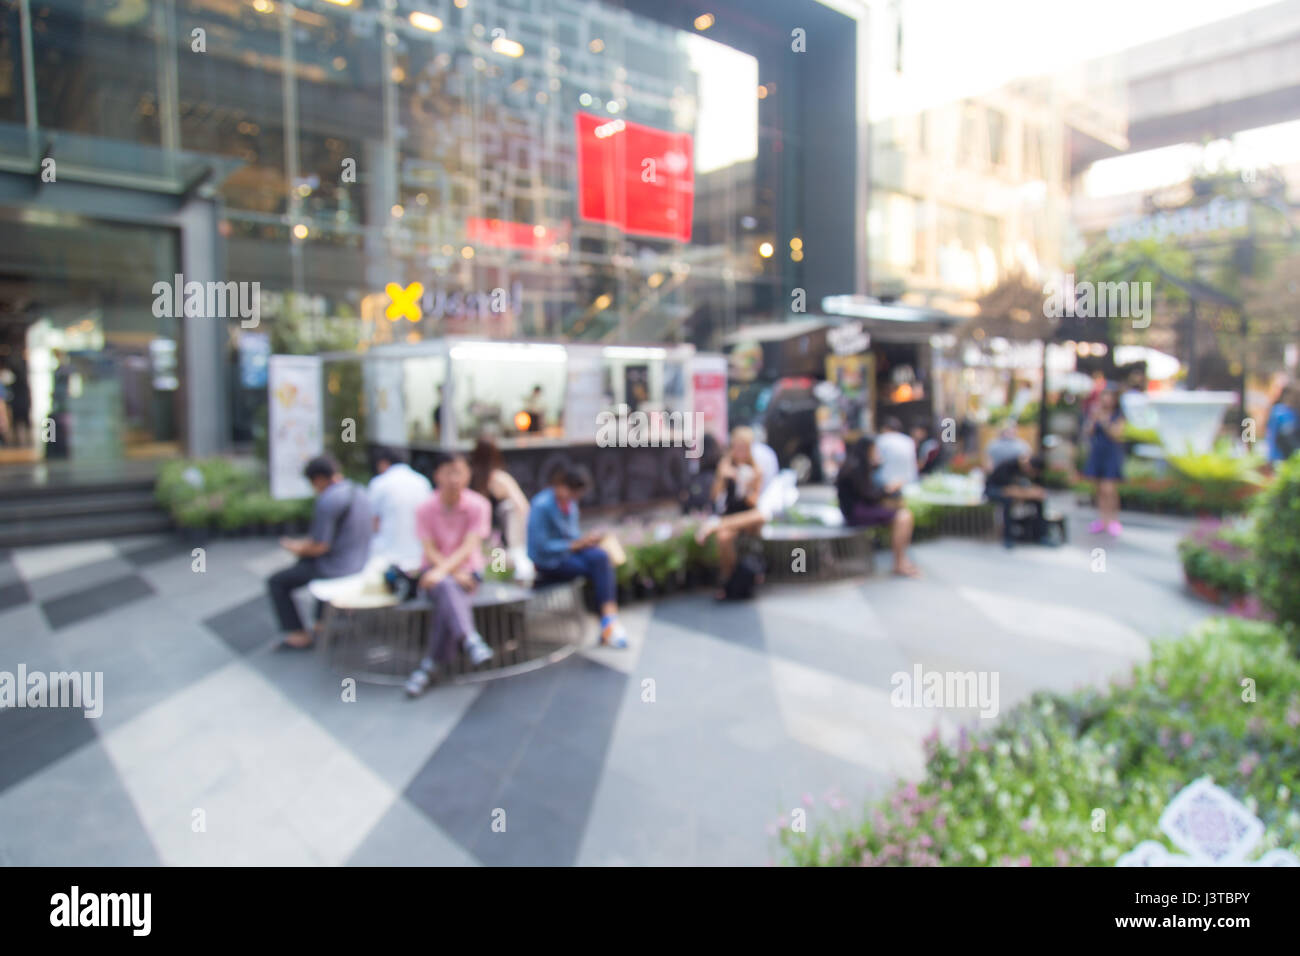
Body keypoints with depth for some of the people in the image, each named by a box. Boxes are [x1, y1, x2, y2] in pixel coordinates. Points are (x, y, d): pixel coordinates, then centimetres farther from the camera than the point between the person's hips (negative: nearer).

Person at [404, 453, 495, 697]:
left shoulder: (478, 505, -6)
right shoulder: (425, 508, -3)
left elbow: (469, 547, -15)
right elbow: (430, 551, -8)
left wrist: (443, 570, -29)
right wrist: (455, 574, -23)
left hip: (467, 570, 0)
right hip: (435, 571, 0)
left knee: (446, 602, -32)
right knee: (446, 586, -36)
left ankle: (429, 666, -26)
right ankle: (471, 640, -53)